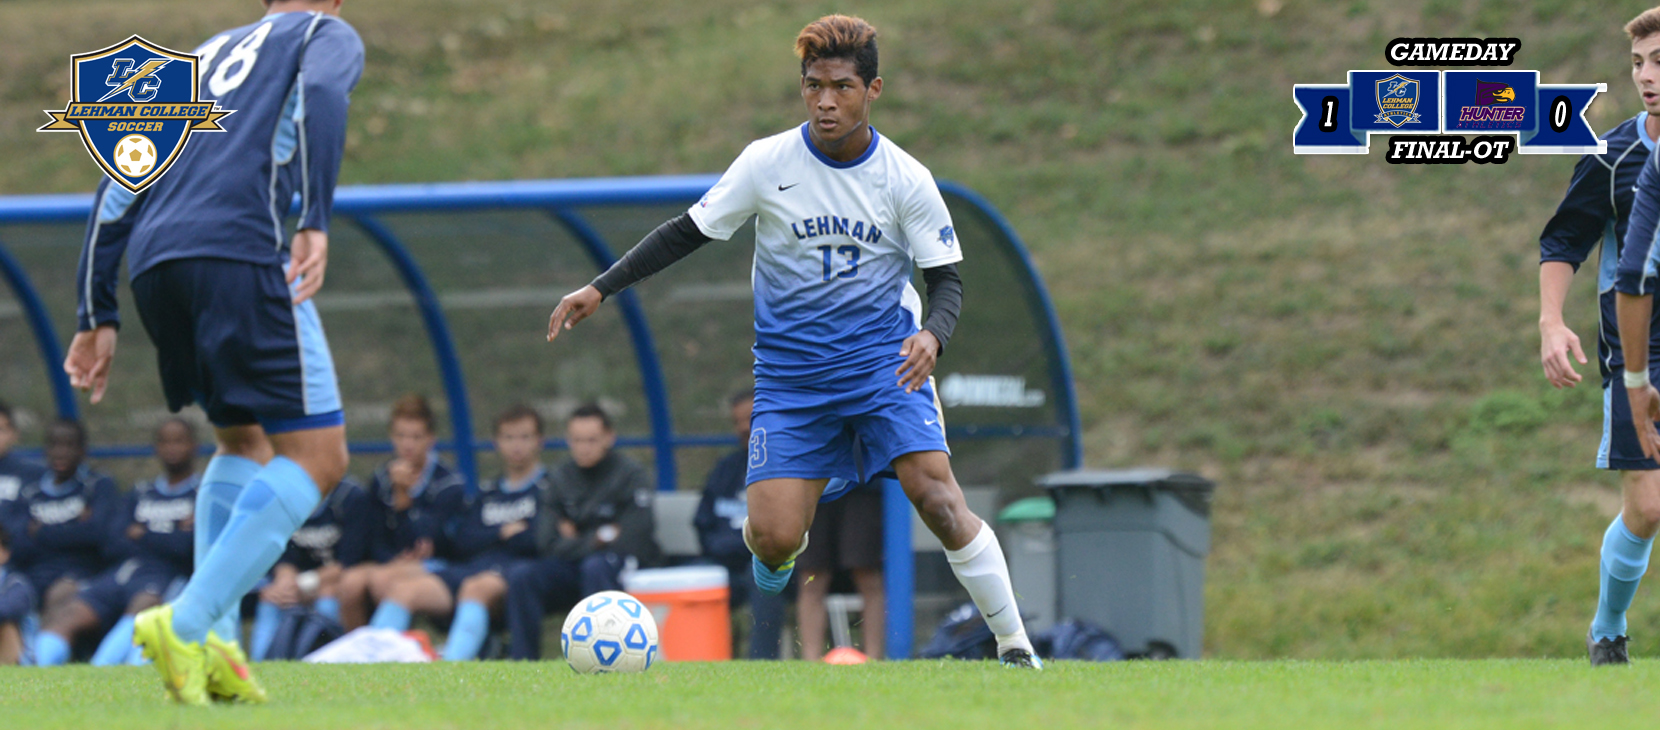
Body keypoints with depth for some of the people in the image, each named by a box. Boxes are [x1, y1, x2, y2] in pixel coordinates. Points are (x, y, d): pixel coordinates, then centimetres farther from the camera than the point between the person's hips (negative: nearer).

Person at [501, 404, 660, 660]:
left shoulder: (630, 474, -8)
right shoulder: (560, 478, 6)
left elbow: (630, 541, -16)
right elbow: (547, 543, 0)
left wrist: (576, 541, -6)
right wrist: (596, 539, -8)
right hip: (573, 567, 4)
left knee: (595, 566, -37)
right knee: (521, 575, -21)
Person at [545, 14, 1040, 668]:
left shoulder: (906, 179, -6)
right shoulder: (767, 163, -5)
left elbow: (946, 278, 0)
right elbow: (687, 233, 4)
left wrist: (931, 336, -22)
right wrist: (600, 289, -2)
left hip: (883, 360, -1)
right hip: (790, 375, 1)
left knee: (937, 499, -20)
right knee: (773, 538, -11)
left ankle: (1014, 648, -9)